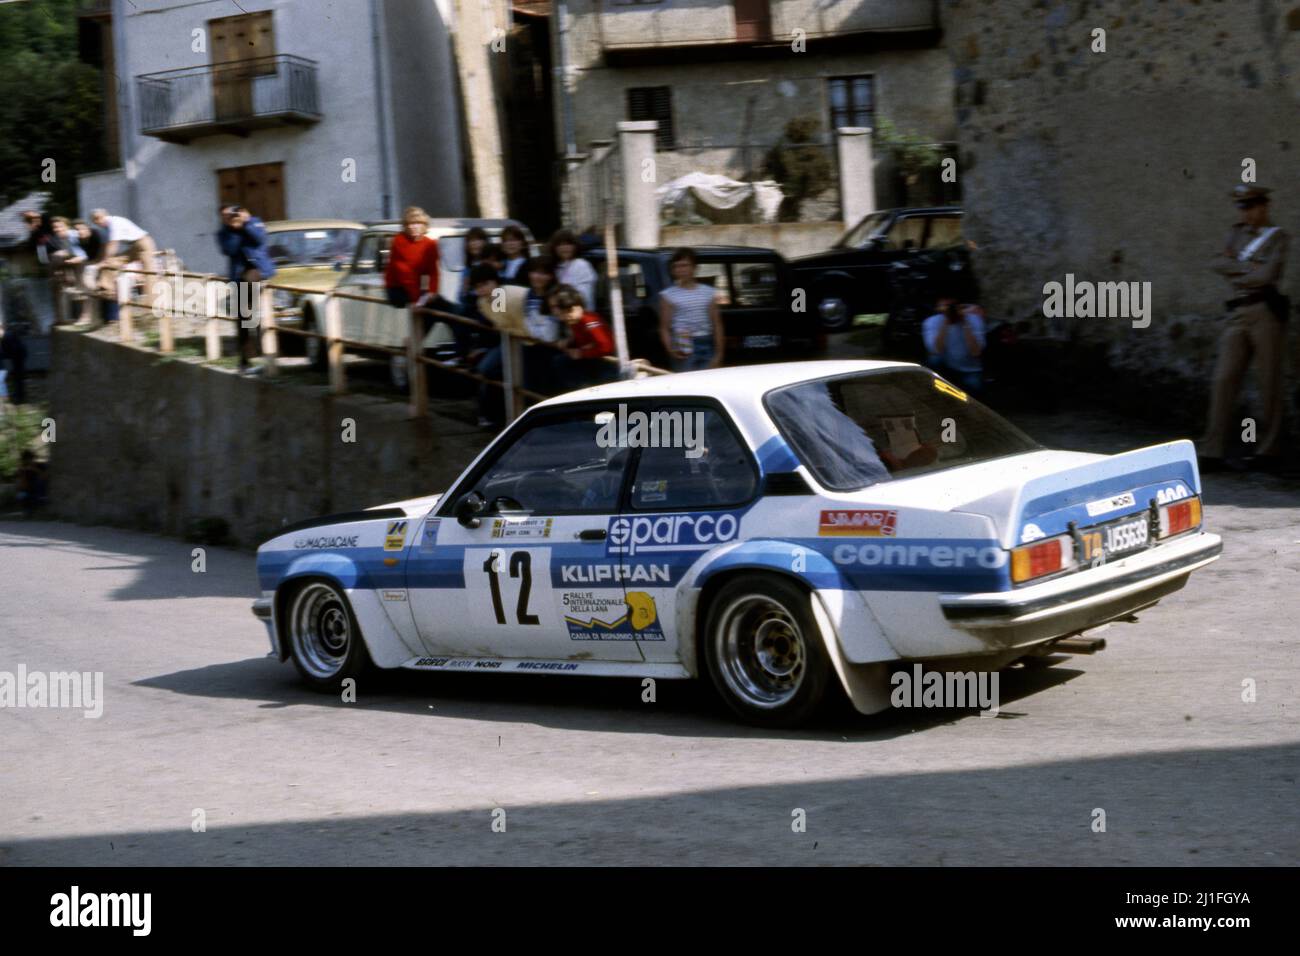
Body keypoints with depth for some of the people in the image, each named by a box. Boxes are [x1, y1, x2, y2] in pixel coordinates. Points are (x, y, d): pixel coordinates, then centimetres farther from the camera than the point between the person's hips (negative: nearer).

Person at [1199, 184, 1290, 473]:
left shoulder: (1278, 237, 2)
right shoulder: (1237, 234, 19)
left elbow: (1267, 275, -12)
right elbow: (1217, 263, 4)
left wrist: (1235, 277, -1)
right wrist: (1246, 268, -8)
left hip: (1266, 313, -5)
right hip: (1238, 316, 5)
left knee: (1269, 384, -1)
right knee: (1223, 380, -4)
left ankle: (1270, 452, 7)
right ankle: (1212, 452, -7)